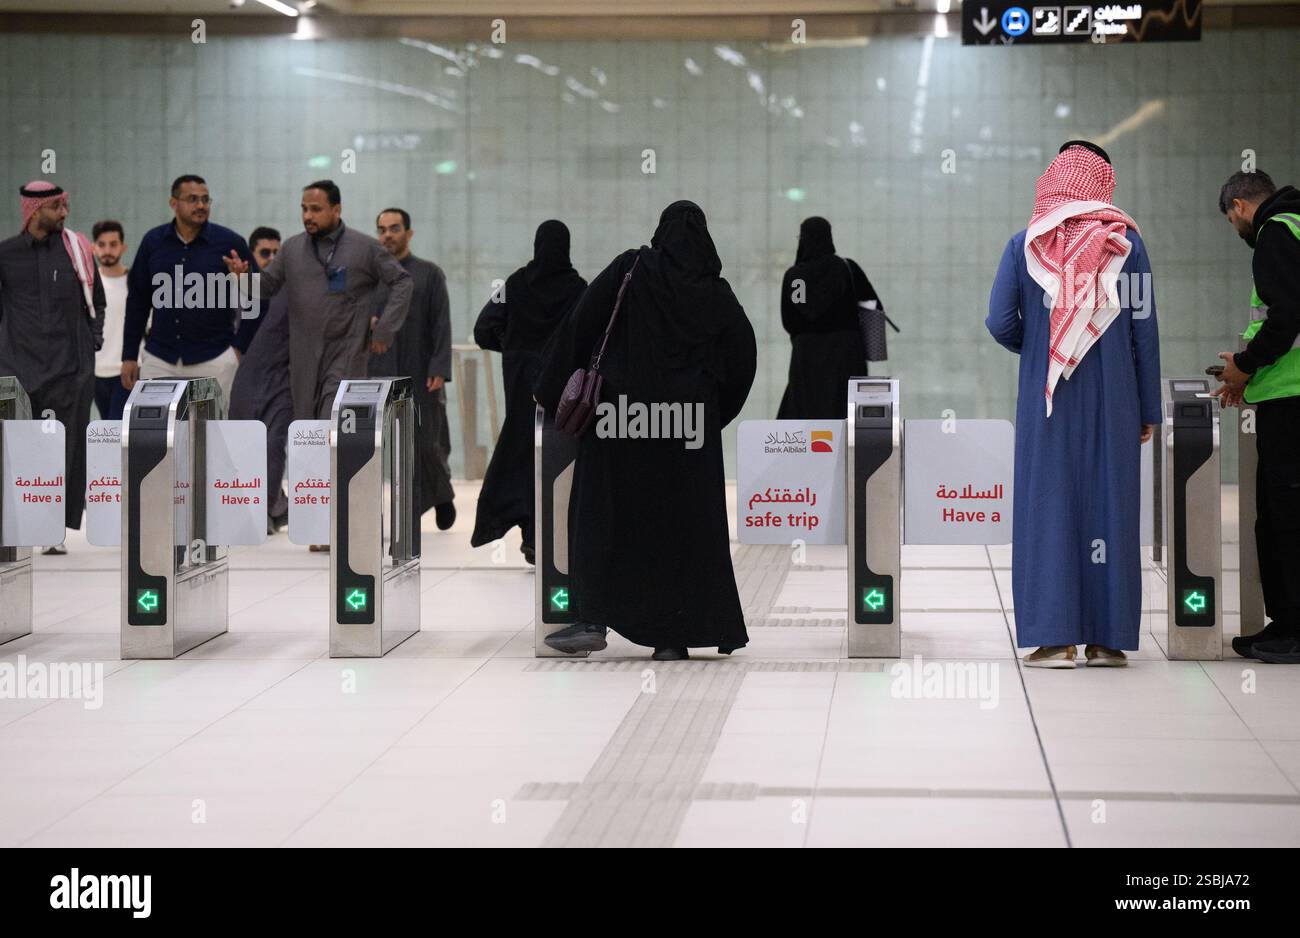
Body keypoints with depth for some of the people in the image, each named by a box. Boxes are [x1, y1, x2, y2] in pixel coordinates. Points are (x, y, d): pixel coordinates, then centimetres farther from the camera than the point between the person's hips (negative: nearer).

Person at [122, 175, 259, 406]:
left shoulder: (230, 243, -3)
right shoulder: (153, 241, 5)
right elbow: (137, 301, 11)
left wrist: (239, 347, 1)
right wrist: (129, 356, 10)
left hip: (213, 360, -2)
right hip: (159, 360, 2)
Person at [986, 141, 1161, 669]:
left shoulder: (1026, 244, 0)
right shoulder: (1126, 242, 0)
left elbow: (1001, 323, -5)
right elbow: (1144, 332, 0)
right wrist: (1149, 409, 6)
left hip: (1046, 401, 0)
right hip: (1112, 401, 0)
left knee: (1047, 508, 4)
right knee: (1109, 506, 5)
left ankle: (1055, 639, 1)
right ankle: (1108, 639, 7)